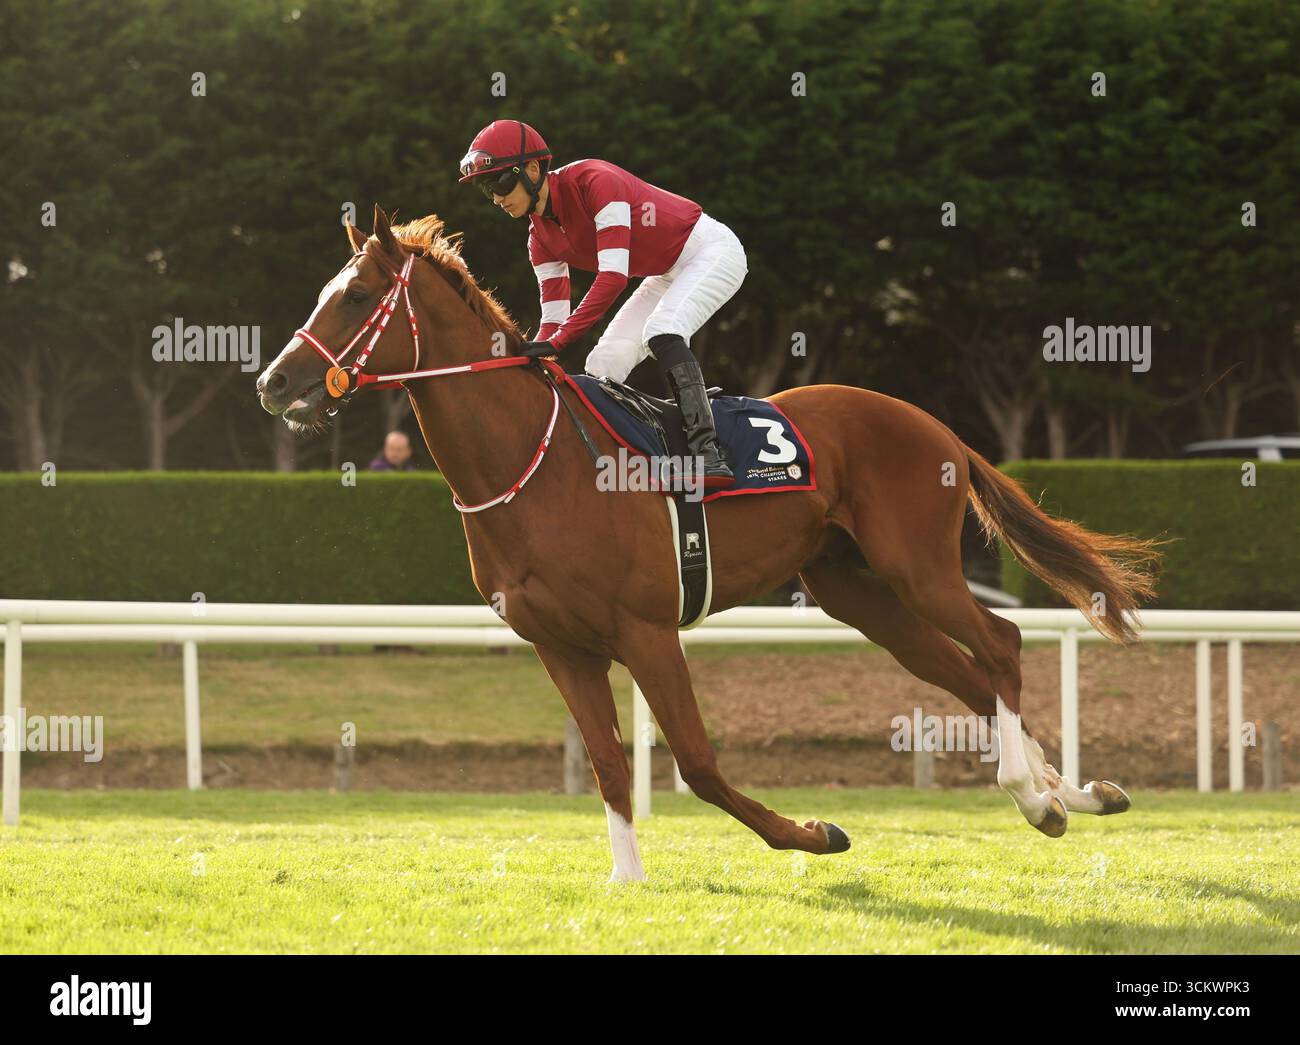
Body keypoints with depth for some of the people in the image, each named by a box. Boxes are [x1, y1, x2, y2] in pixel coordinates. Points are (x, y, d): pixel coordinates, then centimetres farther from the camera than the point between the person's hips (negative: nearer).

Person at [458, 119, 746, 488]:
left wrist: (558, 341, -40)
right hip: (668, 275, 9)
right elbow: (553, 319, 0)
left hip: (710, 251, -9)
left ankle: (708, 450, -38)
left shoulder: (594, 182, -29)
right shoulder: (541, 236, -3)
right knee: (602, 367, 1)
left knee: (661, 331, -32)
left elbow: (613, 277, -36)